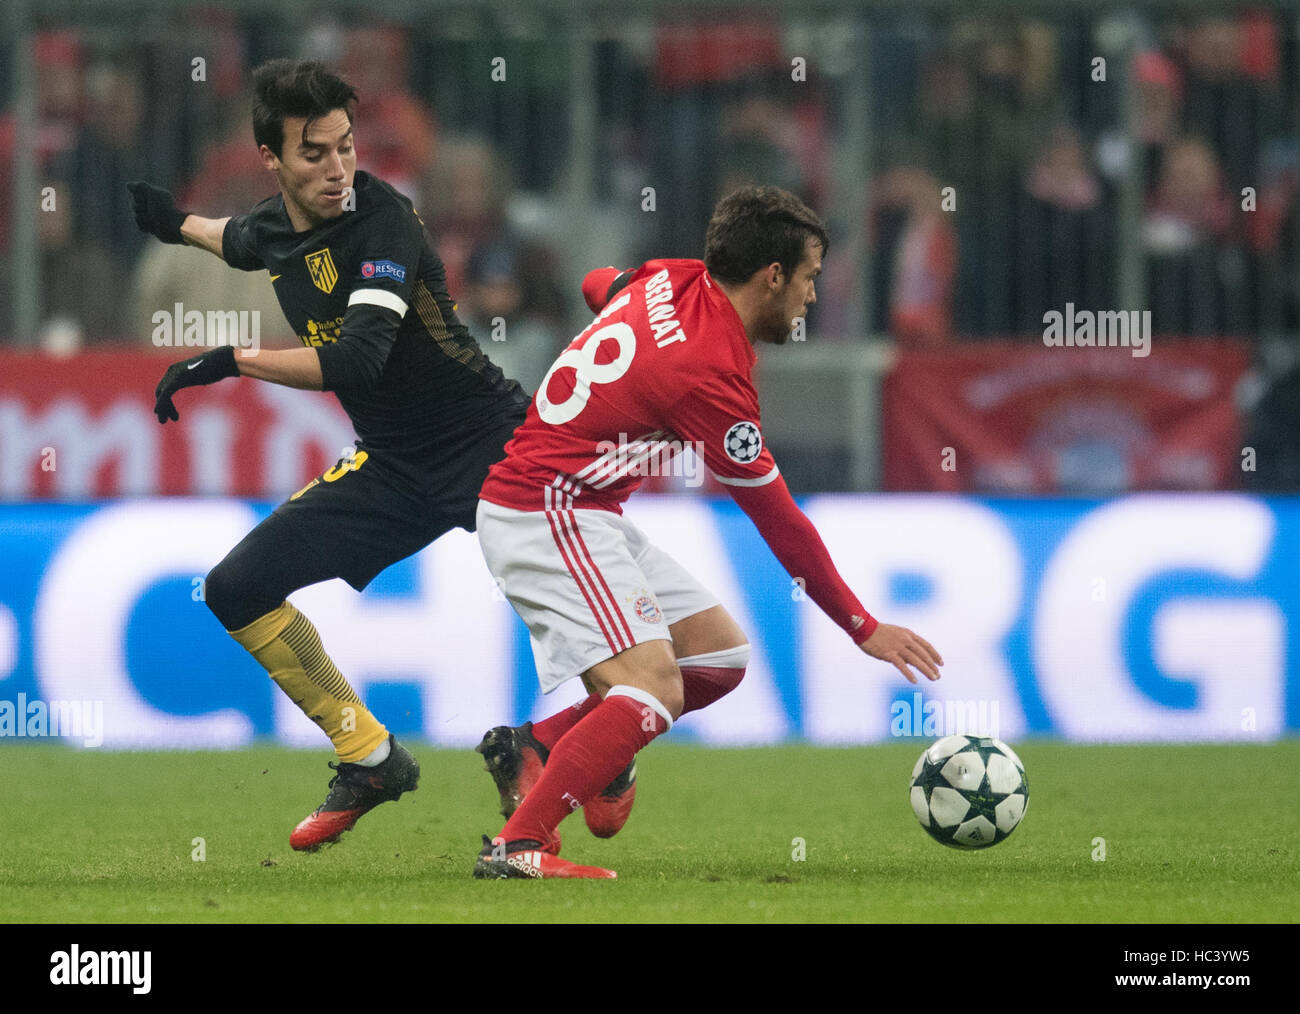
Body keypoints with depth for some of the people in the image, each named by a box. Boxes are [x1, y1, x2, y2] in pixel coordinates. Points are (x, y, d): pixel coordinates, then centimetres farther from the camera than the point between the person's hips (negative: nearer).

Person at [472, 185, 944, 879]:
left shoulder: (672, 281, 4)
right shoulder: (712, 374, -21)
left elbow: (598, 287, 30)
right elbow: (781, 522, -14)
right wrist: (865, 628, -5)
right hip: (546, 512, -10)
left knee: (720, 654, 10)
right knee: (654, 691, -22)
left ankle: (536, 746, 13)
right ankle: (519, 846, -25)